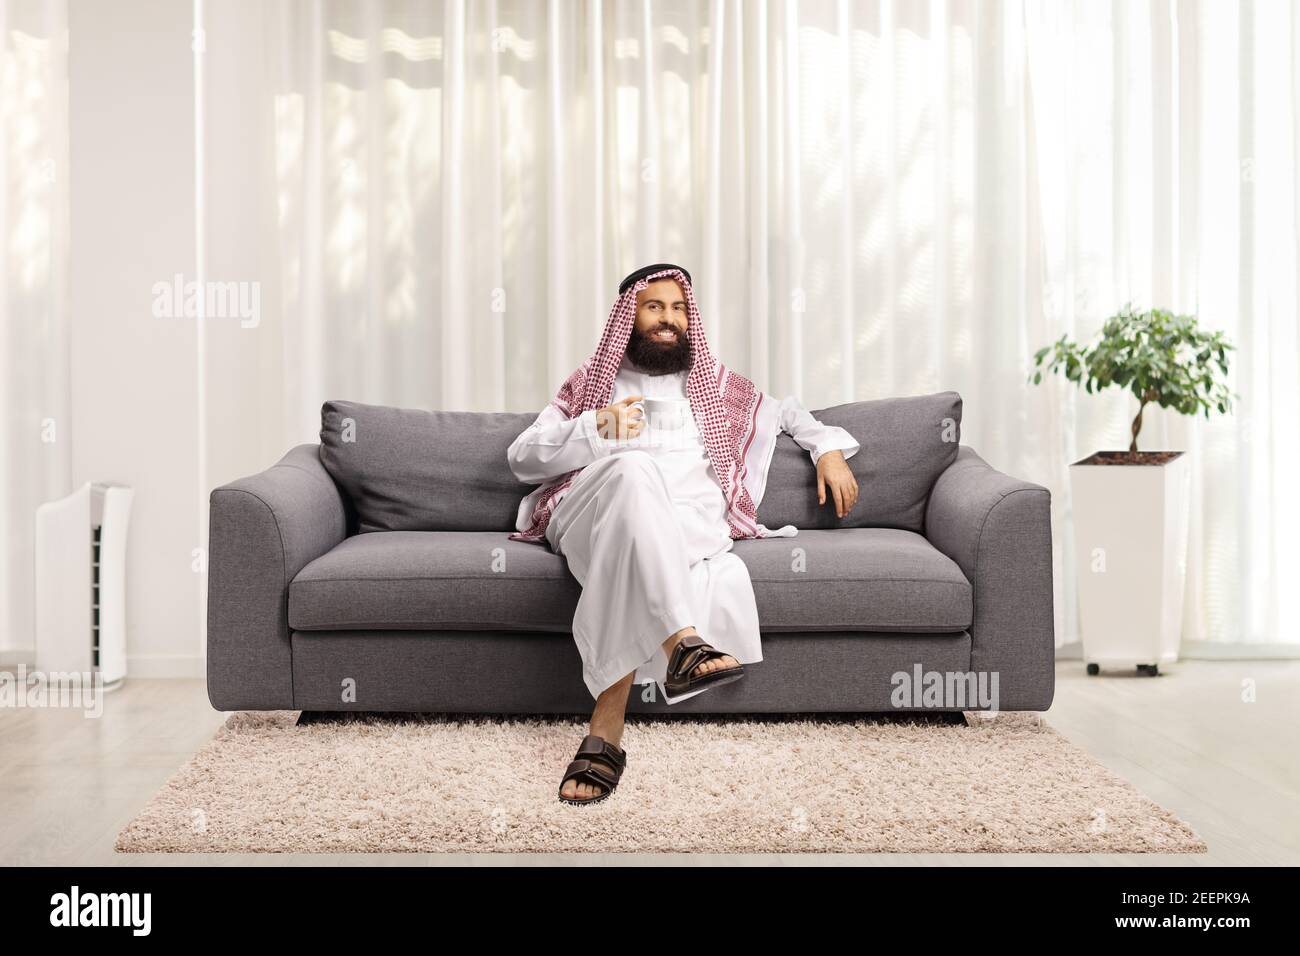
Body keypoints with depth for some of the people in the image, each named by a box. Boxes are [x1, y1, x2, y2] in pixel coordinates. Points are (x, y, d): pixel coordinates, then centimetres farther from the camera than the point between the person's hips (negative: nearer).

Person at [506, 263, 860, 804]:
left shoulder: (716, 384, 31)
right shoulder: (589, 383, 25)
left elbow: (784, 411, 44)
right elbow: (522, 458, 14)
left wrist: (829, 449, 23)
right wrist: (597, 429, -3)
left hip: (690, 516, 1)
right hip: (592, 510, -1)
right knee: (633, 470, -41)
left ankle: (606, 731, -45)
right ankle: (682, 643, -58)